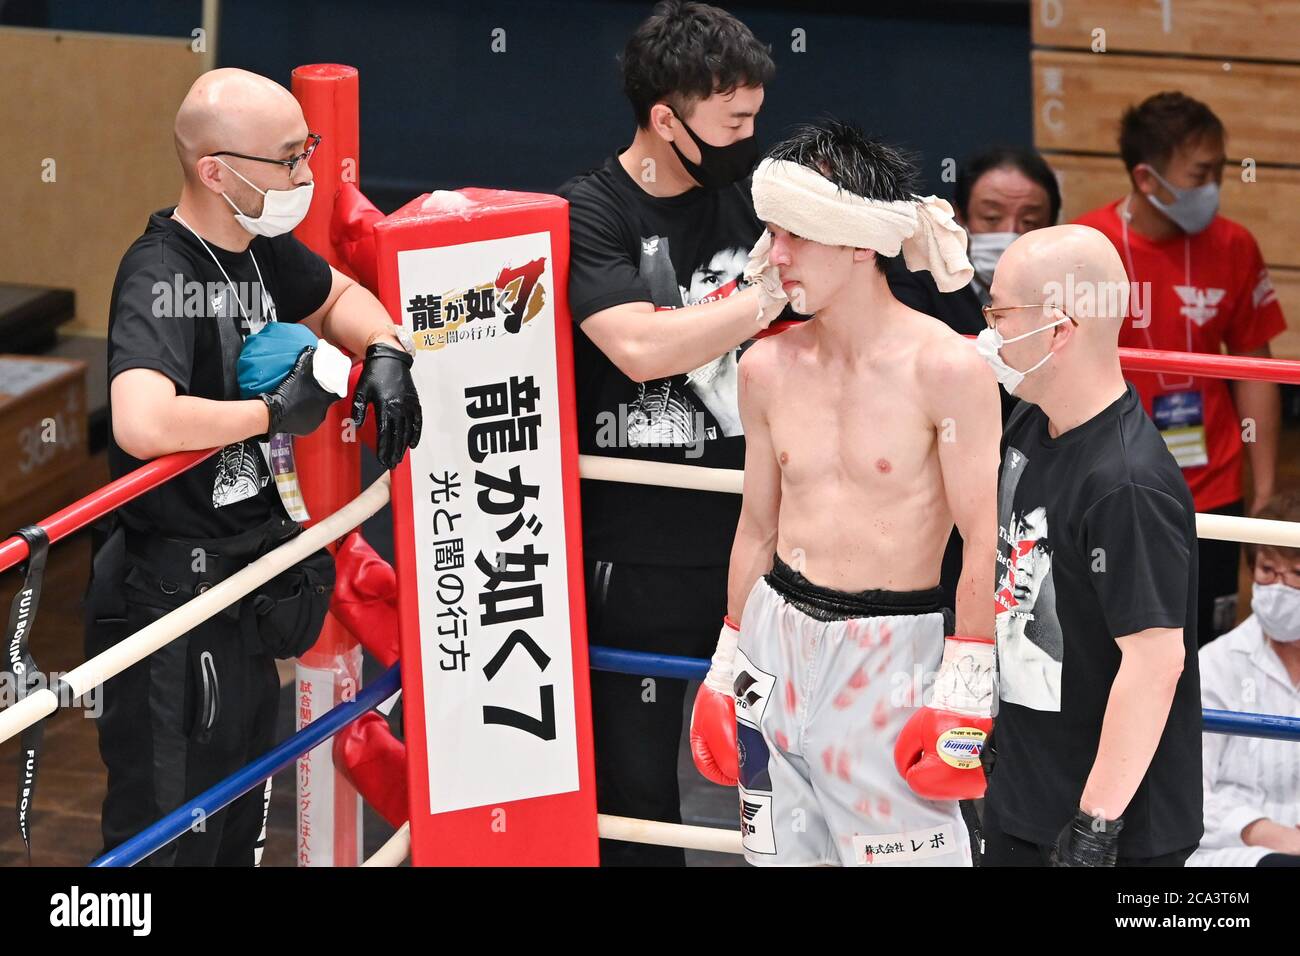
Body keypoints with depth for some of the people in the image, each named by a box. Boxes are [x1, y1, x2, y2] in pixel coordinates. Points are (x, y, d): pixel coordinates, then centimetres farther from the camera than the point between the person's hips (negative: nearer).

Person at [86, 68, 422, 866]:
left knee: (242, 828, 20)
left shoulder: (264, 248, 4)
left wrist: (385, 352, 4)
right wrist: (279, 410, -27)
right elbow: (143, 425, -41)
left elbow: (338, 296, 27)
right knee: (173, 837, -4)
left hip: (253, 580, 9)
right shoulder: (161, 281, -23)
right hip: (174, 592, -9)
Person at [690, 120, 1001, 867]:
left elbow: (986, 542, -10)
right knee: (783, 850, 9)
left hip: (890, 653, -5)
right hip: (778, 635, 5)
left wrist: (965, 693, -12)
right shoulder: (769, 368, 5)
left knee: (907, 848, -10)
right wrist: (726, 665, 17)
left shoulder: (946, 369, -12)